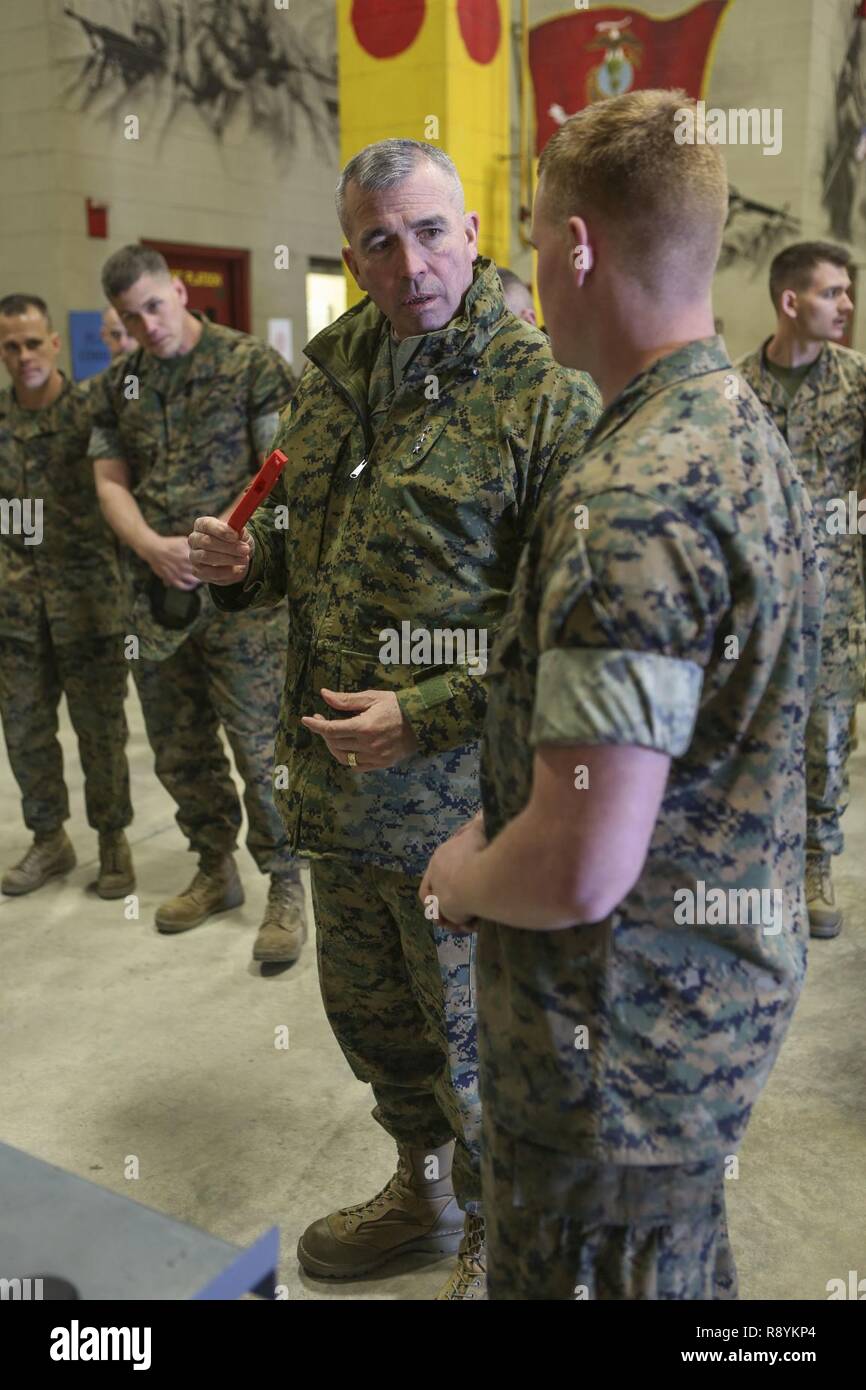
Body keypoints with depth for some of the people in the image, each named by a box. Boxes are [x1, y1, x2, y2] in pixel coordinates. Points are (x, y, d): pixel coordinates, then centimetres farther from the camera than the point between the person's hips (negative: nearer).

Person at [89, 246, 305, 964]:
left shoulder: (251, 364, -2)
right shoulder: (116, 387, 13)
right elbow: (111, 481, 10)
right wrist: (154, 546, -9)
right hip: (156, 594, 6)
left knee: (259, 746, -3)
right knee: (179, 749, 13)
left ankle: (285, 886, 11)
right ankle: (216, 871, 31)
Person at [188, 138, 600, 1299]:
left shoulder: (547, 393, -14)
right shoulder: (335, 373, 8)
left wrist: (430, 714, -23)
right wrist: (245, 565, 0)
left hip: (462, 793, -7)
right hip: (334, 779, 7)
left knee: (475, 1038, 12)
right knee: (369, 1014, 23)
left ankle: (498, 1241, 40)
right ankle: (424, 1189, 50)